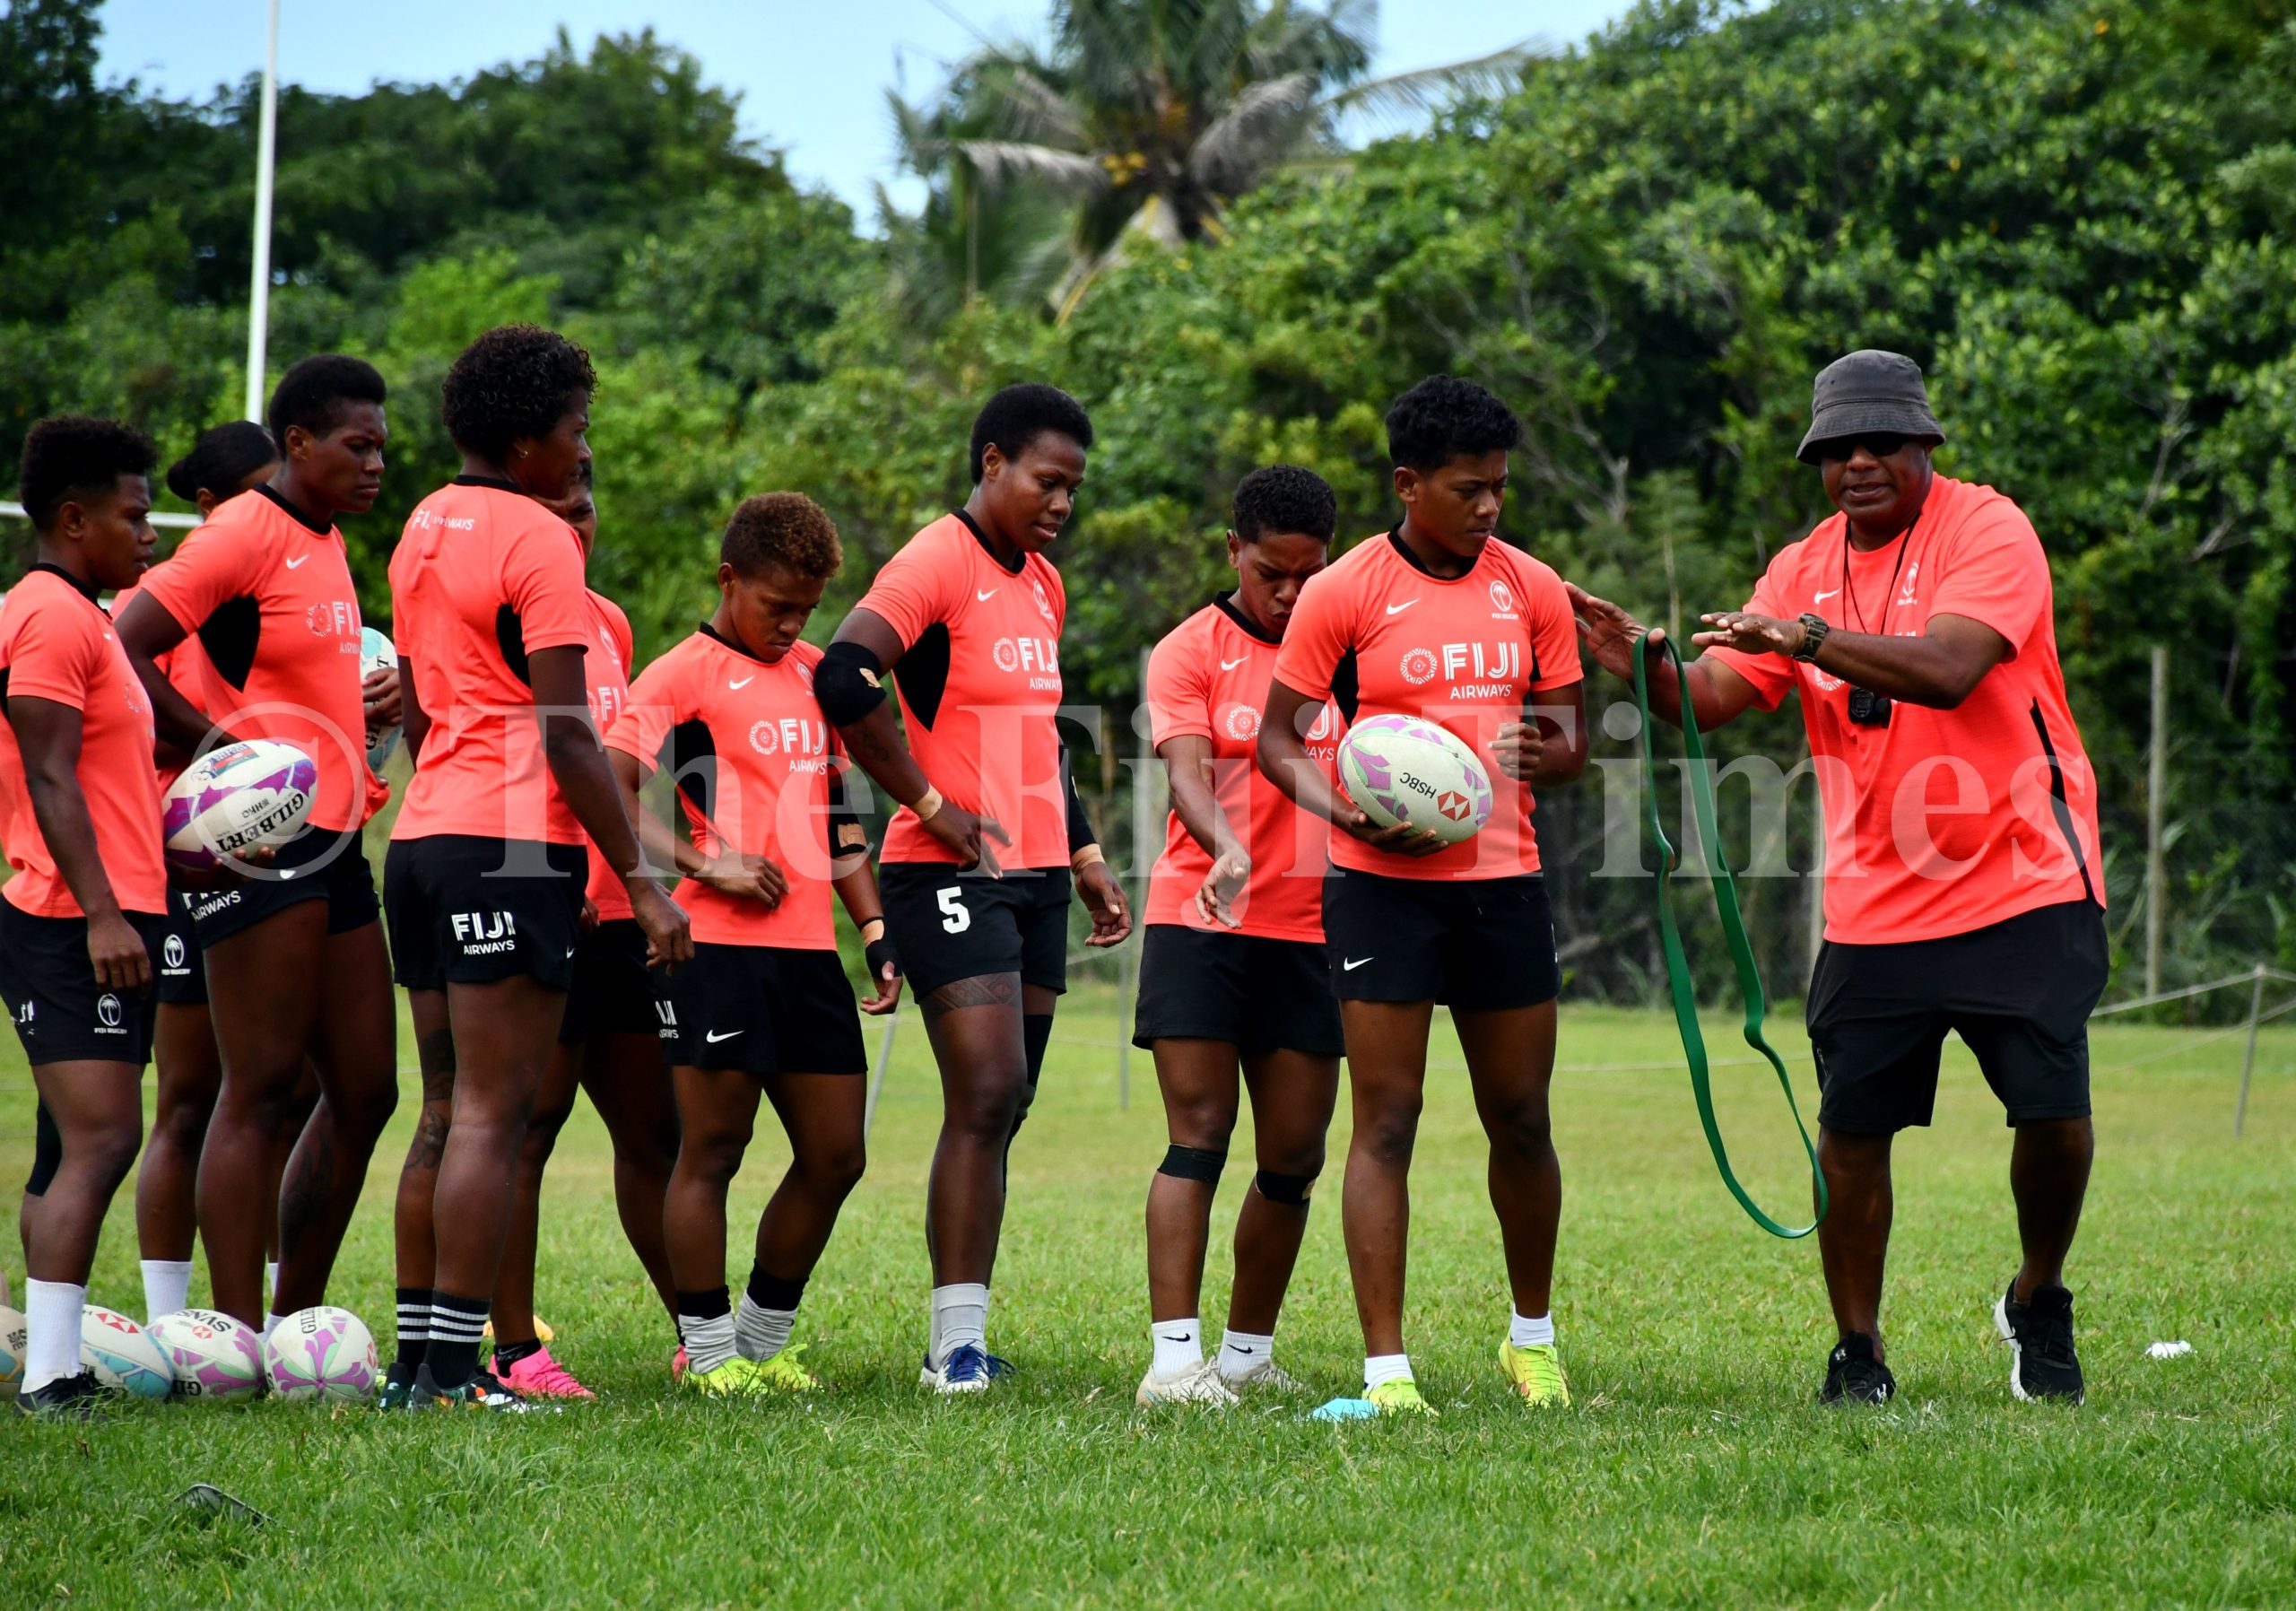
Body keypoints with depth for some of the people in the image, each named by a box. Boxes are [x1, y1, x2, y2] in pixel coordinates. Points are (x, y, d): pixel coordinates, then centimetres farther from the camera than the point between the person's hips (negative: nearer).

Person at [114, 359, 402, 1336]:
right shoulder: (244, 533, -10)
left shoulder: (324, 542, 18)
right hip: (263, 844, -9)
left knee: (364, 1090, 9)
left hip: (333, 844, 9)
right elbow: (124, 648, -16)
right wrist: (207, 741, -15)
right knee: (261, 1096, -8)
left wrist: (367, 709, 13)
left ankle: (293, 1325, 17)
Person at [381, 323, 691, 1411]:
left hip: (424, 835, 9)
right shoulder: (537, 540, -10)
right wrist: (641, 881, -13)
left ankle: (416, 1356, 12)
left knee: (447, 1111, 13)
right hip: (512, 845, -9)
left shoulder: (424, 529, 17)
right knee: (492, 1113, -8)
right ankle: (452, 1369, -11)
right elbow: (566, 734, -15)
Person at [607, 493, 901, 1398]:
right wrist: (702, 861, -19)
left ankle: (765, 1340, 20)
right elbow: (609, 791, -11)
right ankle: (709, 1354, 5)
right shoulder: (682, 676, -3)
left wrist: (876, 929, 18)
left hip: (811, 948, 7)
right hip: (722, 945, -7)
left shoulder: (816, 675, 19)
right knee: (713, 1150, -2)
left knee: (835, 1156, 7)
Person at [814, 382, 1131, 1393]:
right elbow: (843, 678, -24)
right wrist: (929, 803, -17)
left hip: (1037, 874, 8)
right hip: (953, 877, -8)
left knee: (1001, 1106, 7)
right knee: (987, 1094, -15)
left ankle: (960, 1336, 11)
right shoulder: (935, 565, -10)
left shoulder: (1042, 585, 18)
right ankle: (957, 1341, -12)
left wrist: (1085, 856, 24)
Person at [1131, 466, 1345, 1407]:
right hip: (1199, 920, -4)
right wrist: (1226, 848, -35)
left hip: (1310, 931, 4)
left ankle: (1248, 1354, 16)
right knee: (1198, 1137, -10)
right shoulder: (1191, 651, -2)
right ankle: (1174, 1356, -14)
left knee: (1294, 1159, 4)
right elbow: (1188, 773, -15)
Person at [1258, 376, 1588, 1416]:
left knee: (1520, 1119, 9)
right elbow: (1278, 740, 1)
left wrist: (1544, 753, -11)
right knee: (1386, 1122, -6)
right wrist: (1348, 812, -17)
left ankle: (1533, 1337, 29)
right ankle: (1386, 1370, -6)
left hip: (1504, 879, 4)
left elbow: (1570, 737, 13)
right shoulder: (1345, 593, -4)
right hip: (1383, 886, -4)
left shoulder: (1533, 590, 8)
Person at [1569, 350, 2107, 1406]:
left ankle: (2038, 1305, 16)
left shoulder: (1987, 532, -9)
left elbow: (1947, 668, -26)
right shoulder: (1804, 570, 8)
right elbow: (1713, 694, 0)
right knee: (1851, 1125, -2)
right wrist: (1644, 666, -21)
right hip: (1874, 908, 4)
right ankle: (1857, 1351, 12)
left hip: (2023, 886, -4)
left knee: (2053, 1111, -10)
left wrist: (1812, 636, -37)